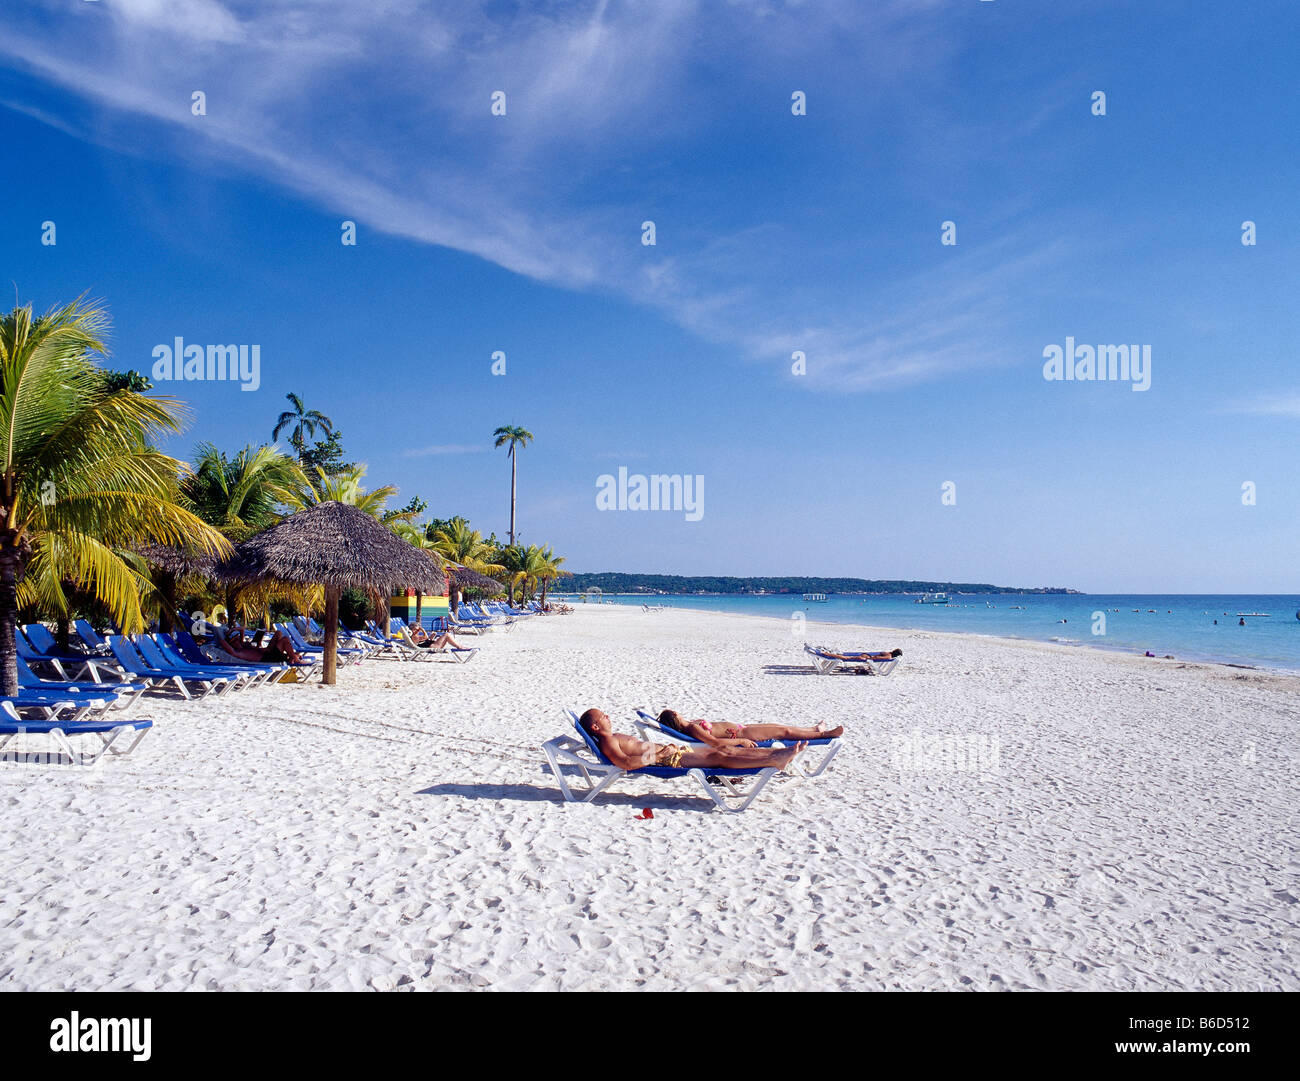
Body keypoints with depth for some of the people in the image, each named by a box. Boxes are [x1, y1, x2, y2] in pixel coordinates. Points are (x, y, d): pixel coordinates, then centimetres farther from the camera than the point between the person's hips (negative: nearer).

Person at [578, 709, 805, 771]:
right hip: (669, 760, -10)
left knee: (725, 750, -1)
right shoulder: (607, 743, -8)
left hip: (673, 752, 10)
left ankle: (777, 753, -5)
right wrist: (656, 755, -19)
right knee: (718, 757, -20)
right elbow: (626, 763, -25)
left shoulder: (615, 737, 23)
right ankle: (775, 761, -24)